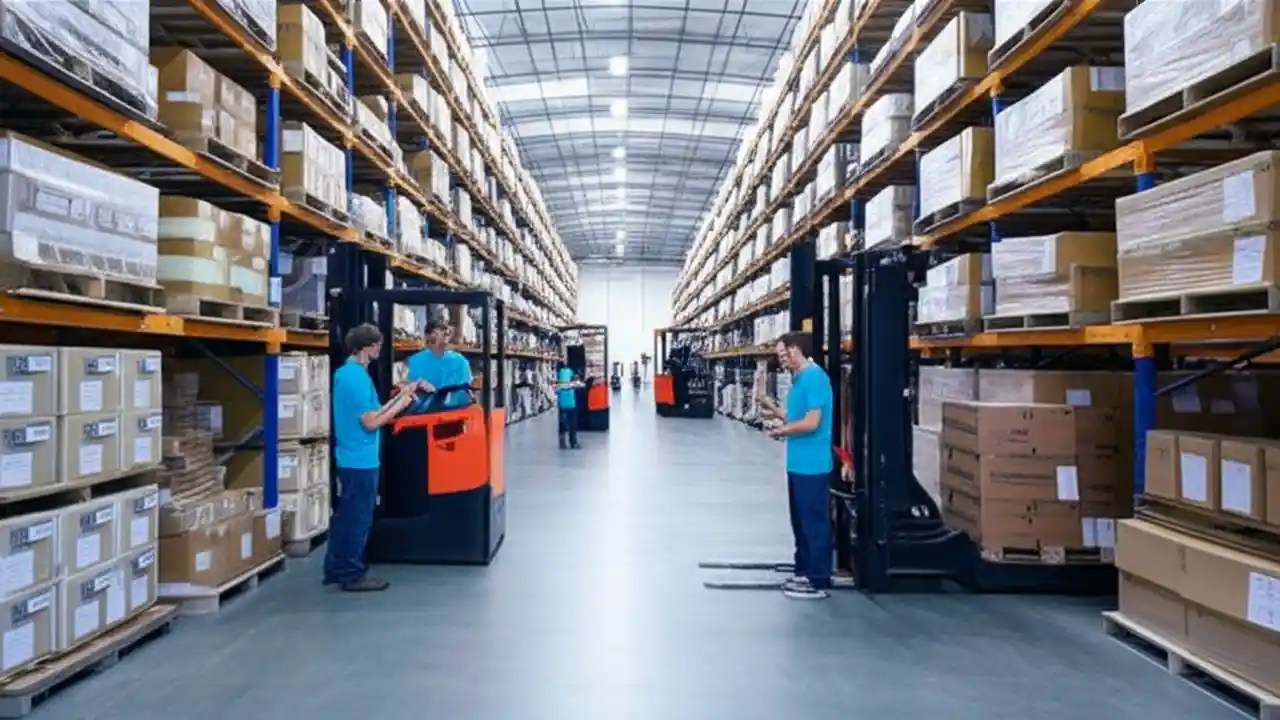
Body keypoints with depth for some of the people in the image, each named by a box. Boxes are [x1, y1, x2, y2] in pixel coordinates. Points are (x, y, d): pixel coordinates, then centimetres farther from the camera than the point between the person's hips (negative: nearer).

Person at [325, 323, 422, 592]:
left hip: (350, 457, 10)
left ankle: (336, 568, 26)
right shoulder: (357, 377, -20)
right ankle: (353, 574, 10)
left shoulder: (345, 372, 12)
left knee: (346, 515, 17)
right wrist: (401, 405, -10)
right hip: (361, 460, -10)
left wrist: (399, 396, 12)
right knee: (358, 518, 0)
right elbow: (370, 422, -20)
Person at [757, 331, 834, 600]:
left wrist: (782, 431, -9)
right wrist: (775, 410, 8)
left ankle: (818, 582, 8)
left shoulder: (814, 377, -17)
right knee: (800, 522, 17)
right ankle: (804, 572, 29)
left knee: (815, 523, 0)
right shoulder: (799, 379, 13)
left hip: (812, 465, -10)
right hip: (798, 463, 10)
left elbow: (811, 422, -22)